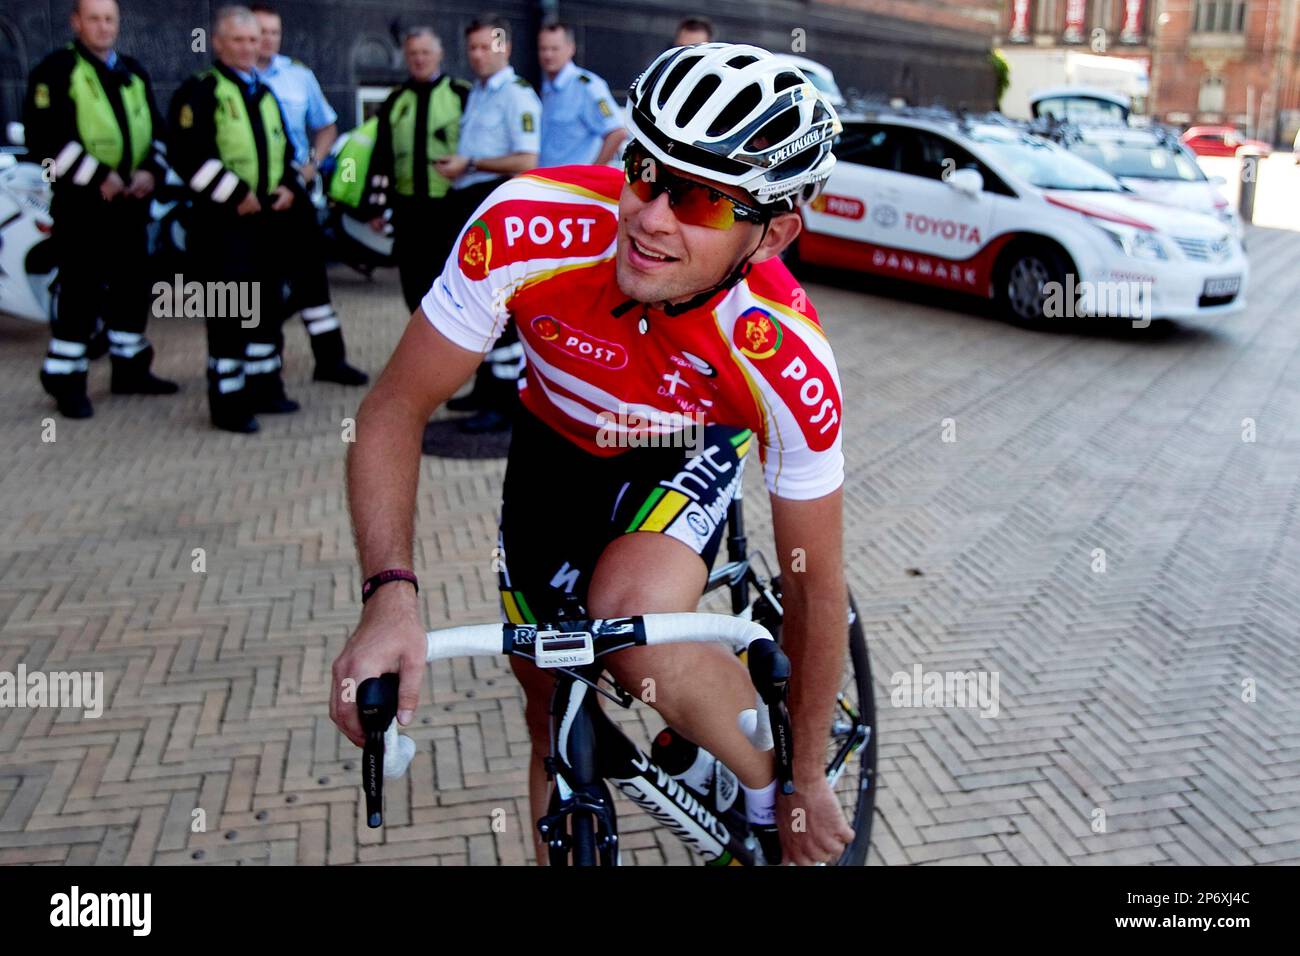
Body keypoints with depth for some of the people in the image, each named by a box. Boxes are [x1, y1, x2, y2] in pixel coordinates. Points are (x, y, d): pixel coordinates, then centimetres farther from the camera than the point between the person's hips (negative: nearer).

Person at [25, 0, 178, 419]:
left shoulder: (133, 72, 16)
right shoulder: (57, 70, -5)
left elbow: (156, 128, 19)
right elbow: (44, 136, -13)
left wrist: (151, 170, -1)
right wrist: (98, 177, -18)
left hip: (132, 200, 7)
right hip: (82, 200, -7)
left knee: (133, 285, 12)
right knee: (80, 290, -7)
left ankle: (130, 367, 25)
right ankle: (65, 380, 2)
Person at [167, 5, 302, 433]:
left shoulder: (266, 93, 19)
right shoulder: (200, 91, -5)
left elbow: (284, 149, 24)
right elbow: (187, 154, -15)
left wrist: (289, 187, 4)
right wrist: (235, 195, -17)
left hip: (270, 218, 7)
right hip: (225, 221, -7)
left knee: (269, 308, 12)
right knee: (229, 313, -7)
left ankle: (265, 388, 23)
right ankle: (228, 402, -2)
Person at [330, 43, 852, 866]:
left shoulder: (790, 364, -36)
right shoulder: (528, 228, -35)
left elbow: (816, 588, -22)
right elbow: (395, 411, -23)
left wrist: (805, 786, -12)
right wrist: (392, 593, -39)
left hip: (688, 452, -2)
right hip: (558, 441, 2)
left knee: (636, 624, -32)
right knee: (555, 713, 6)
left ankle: (769, 792, -3)